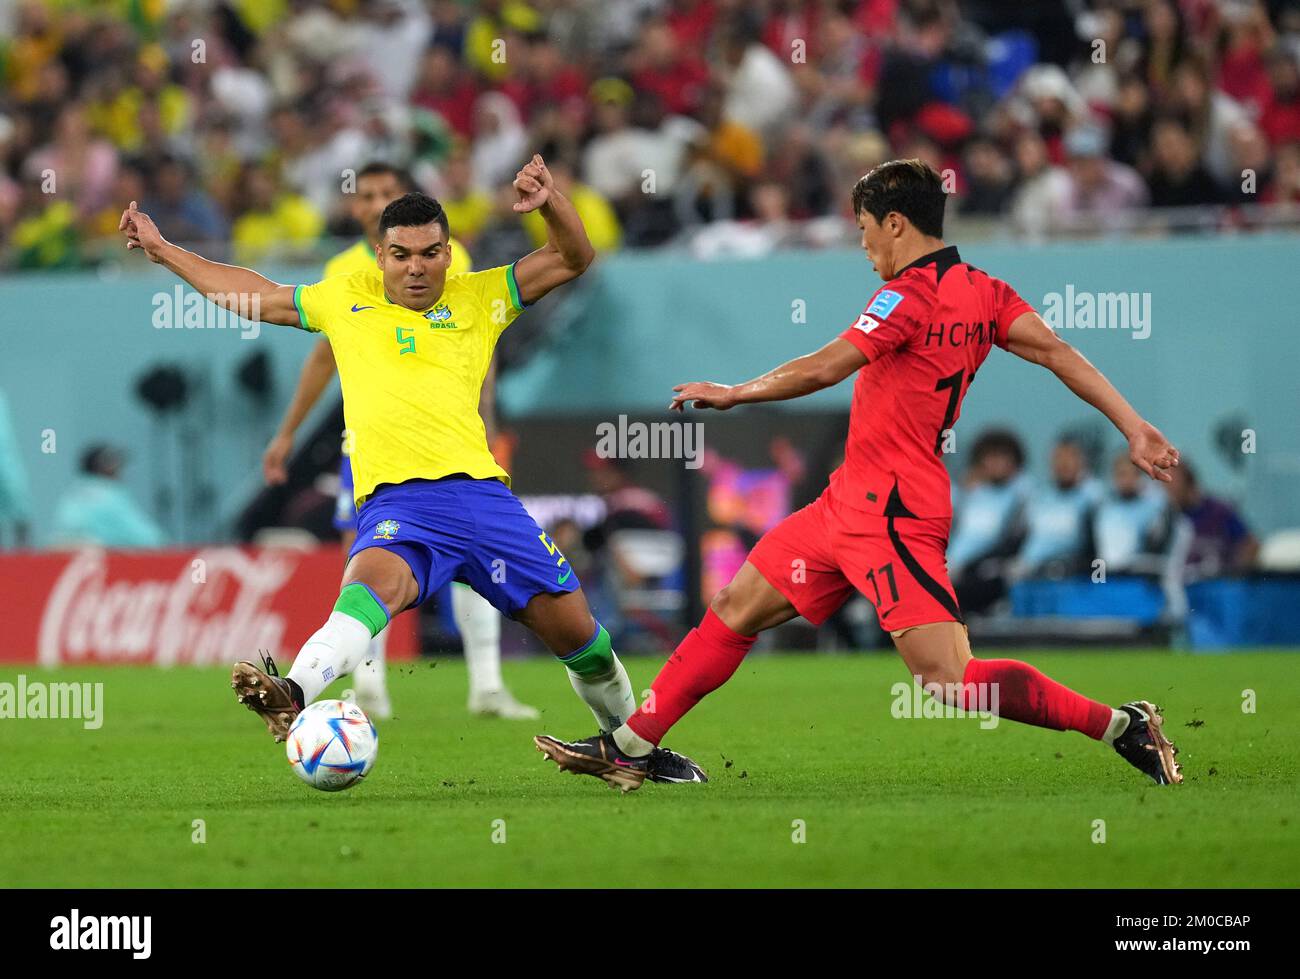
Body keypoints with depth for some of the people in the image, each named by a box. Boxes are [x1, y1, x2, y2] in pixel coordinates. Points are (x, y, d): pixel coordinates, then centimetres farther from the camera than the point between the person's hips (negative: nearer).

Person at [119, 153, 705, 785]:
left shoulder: (477, 299, 16)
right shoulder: (345, 300, 19)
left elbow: (573, 259, 12)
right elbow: (252, 294, 31)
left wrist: (550, 204, -8)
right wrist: (163, 251, 35)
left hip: (480, 490, 2)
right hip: (394, 502, -2)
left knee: (574, 629, 1)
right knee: (374, 579, -36)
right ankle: (294, 696, -61)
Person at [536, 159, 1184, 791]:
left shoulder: (909, 293, -17)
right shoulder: (983, 292, 8)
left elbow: (824, 369, -18)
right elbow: (1056, 351, 0)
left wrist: (734, 394, -3)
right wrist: (1134, 427, -4)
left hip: (891, 516, -10)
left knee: (951, 682, -16)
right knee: (737, 608, 13)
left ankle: (1124, 726, -11)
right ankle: (629, 748, 19)